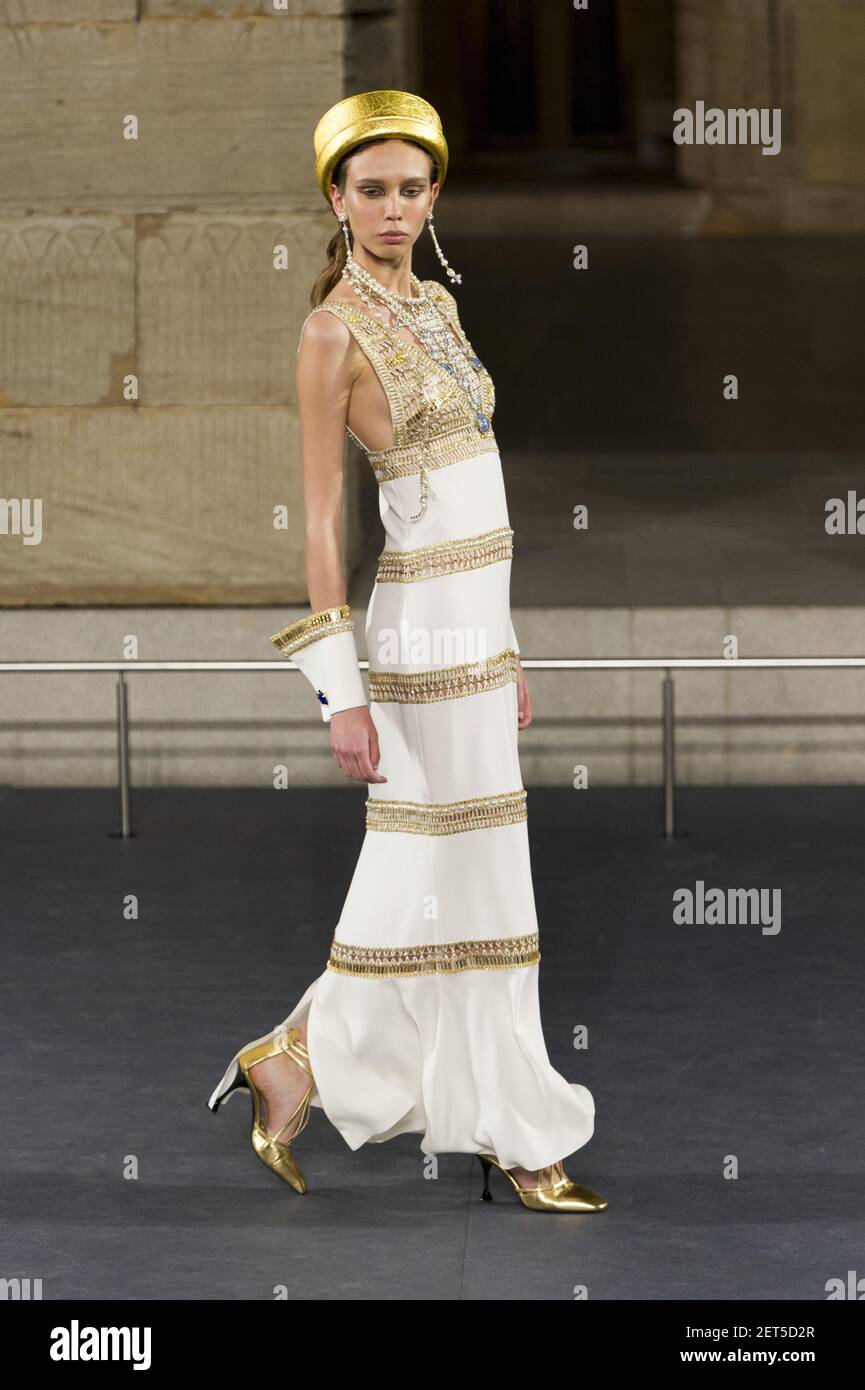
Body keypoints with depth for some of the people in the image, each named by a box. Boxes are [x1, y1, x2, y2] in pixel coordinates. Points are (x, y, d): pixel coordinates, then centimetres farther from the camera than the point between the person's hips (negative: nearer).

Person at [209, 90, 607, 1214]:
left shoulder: (434, 307, 14)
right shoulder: (336, 330, -10)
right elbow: (322, 517, -12)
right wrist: (339, 689, -15)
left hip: (471, 624, 9)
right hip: (422, 631, -8)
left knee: (418, 883, 11)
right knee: (471, 886, -1)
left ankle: (292, 1064, 23)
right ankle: (519, 1140, 7)